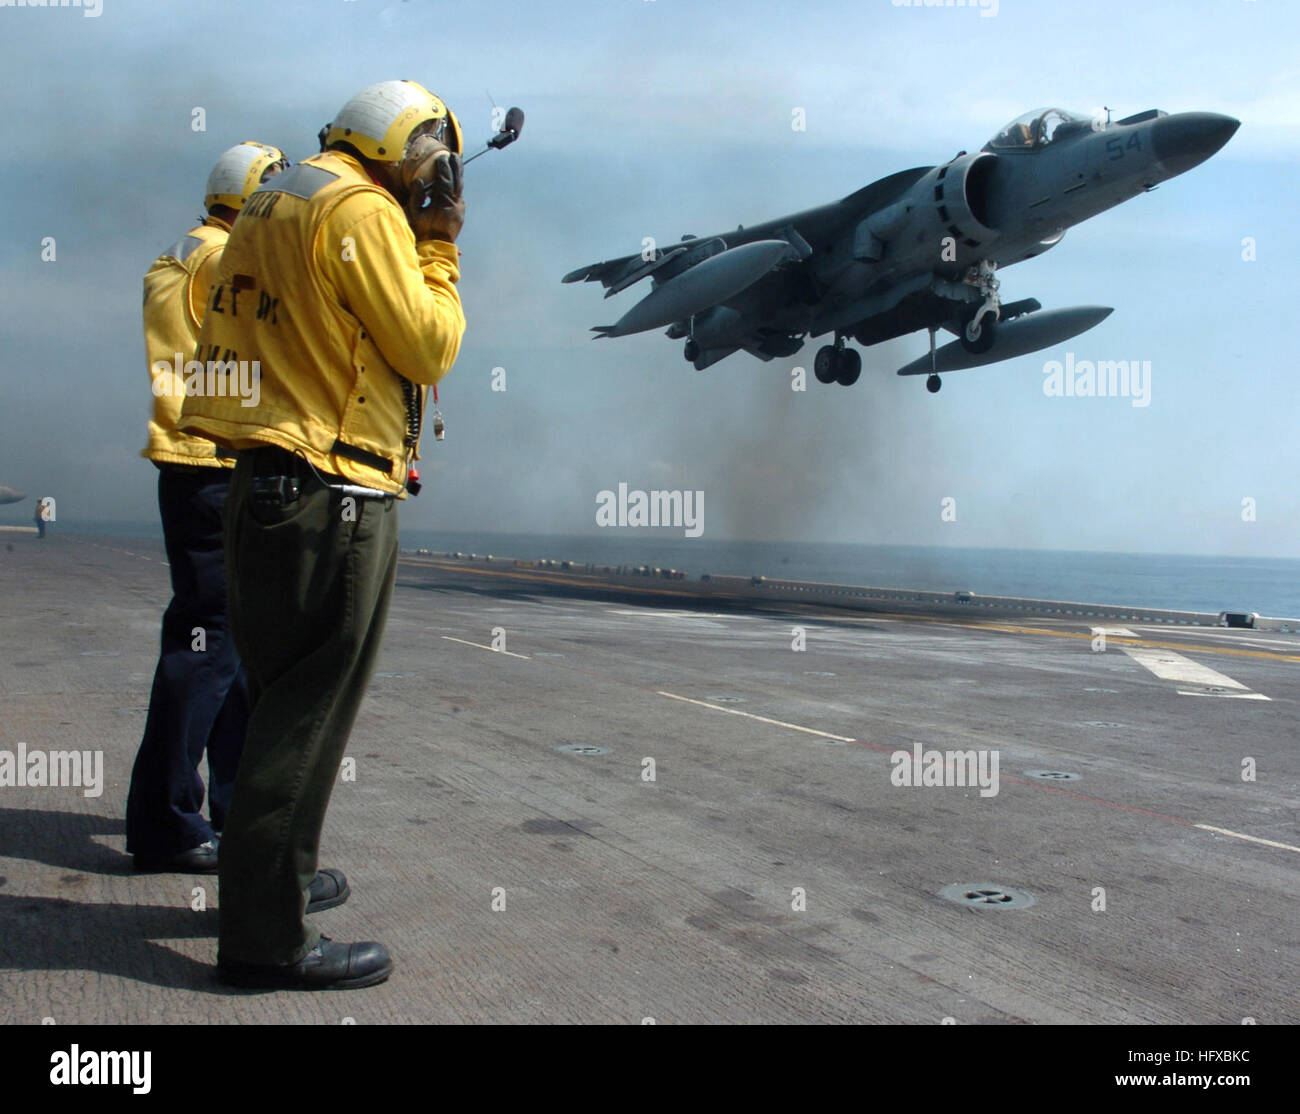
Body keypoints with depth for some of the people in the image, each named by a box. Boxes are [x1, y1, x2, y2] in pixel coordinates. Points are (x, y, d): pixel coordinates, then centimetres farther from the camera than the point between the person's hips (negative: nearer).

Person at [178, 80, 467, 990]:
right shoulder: (363, 211, -11)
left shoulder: (275, 205, 19)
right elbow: (429, 348, -11)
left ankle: (266, 880, 33)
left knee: (281, 701, 19)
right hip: (334, 499, -10)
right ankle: (268, 938, 5)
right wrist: (439, 252, 1)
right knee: (306, 718, -4)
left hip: (266, 487, 10)